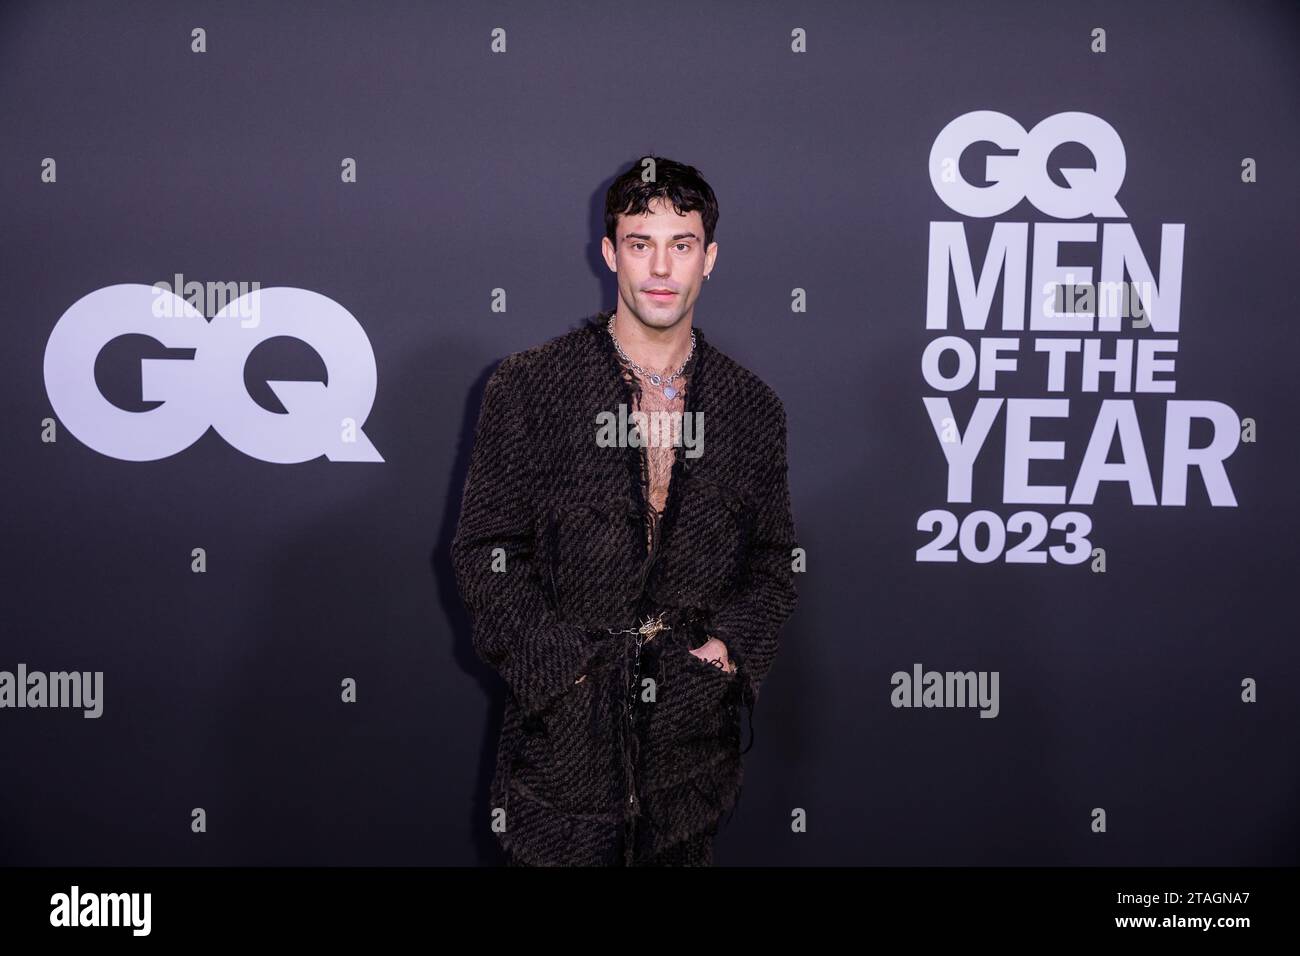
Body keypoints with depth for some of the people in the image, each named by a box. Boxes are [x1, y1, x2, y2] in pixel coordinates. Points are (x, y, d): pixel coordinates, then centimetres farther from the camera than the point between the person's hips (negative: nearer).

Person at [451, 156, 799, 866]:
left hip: (693, 738, 3)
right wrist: (561, 662, -12)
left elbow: (772, 561, 12)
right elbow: (484, 552, -4)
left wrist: (731, 646, -4)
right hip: (562, 728, -2)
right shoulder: (527, 387, -3)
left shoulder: (753, 407, 5)